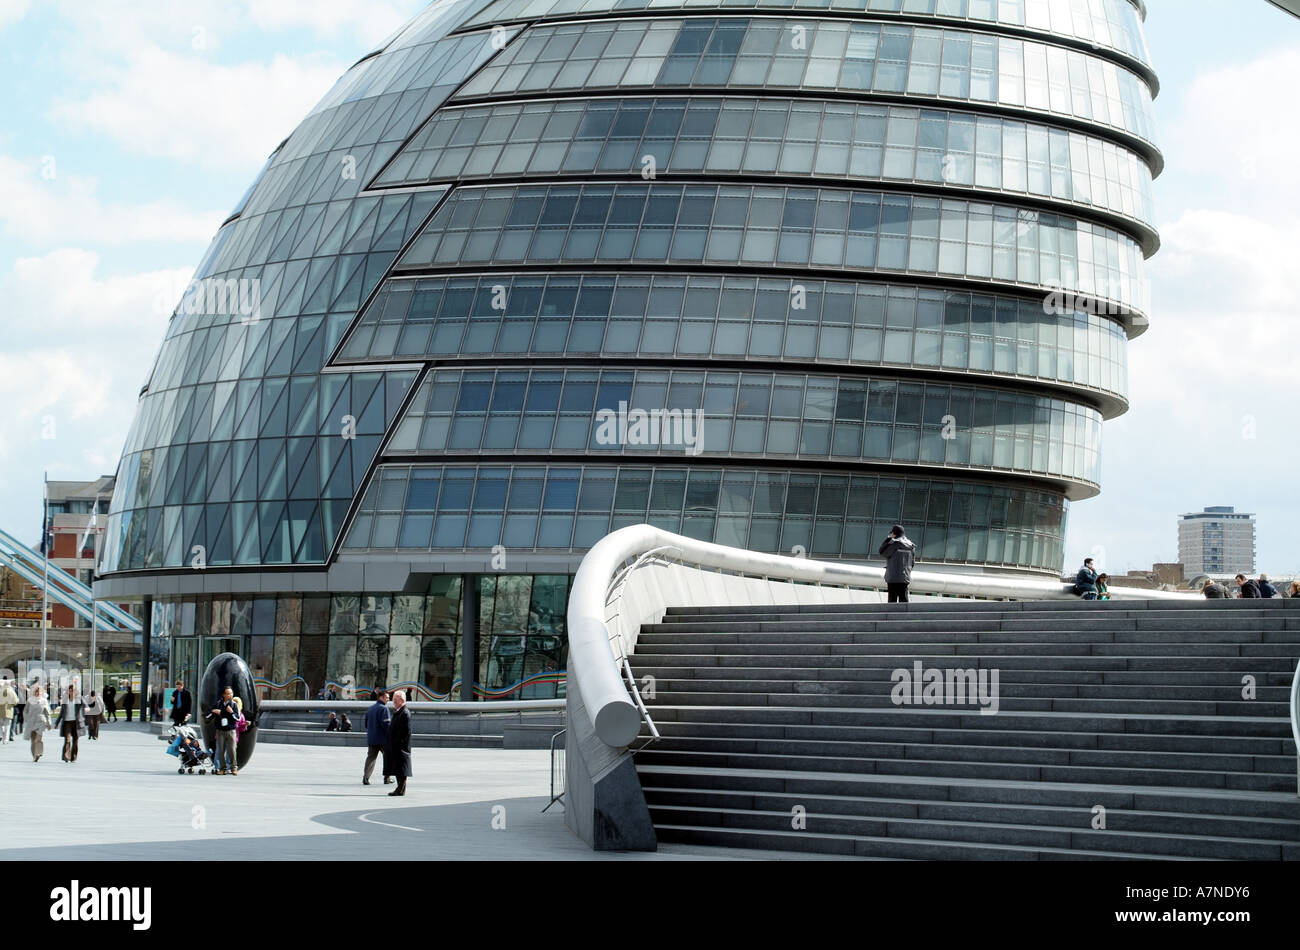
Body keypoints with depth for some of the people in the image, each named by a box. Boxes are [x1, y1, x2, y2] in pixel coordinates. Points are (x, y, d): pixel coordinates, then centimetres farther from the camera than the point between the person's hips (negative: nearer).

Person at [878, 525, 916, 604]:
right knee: (903, 599, 8)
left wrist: (888, 539, 0)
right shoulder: (910, 545, 8)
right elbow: (912, 562, 13)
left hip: (893, 577, -6)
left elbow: (882, 552, -3)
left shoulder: (895, 543, -11)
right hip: (905, 578, 6)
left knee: (892, 600, -2)